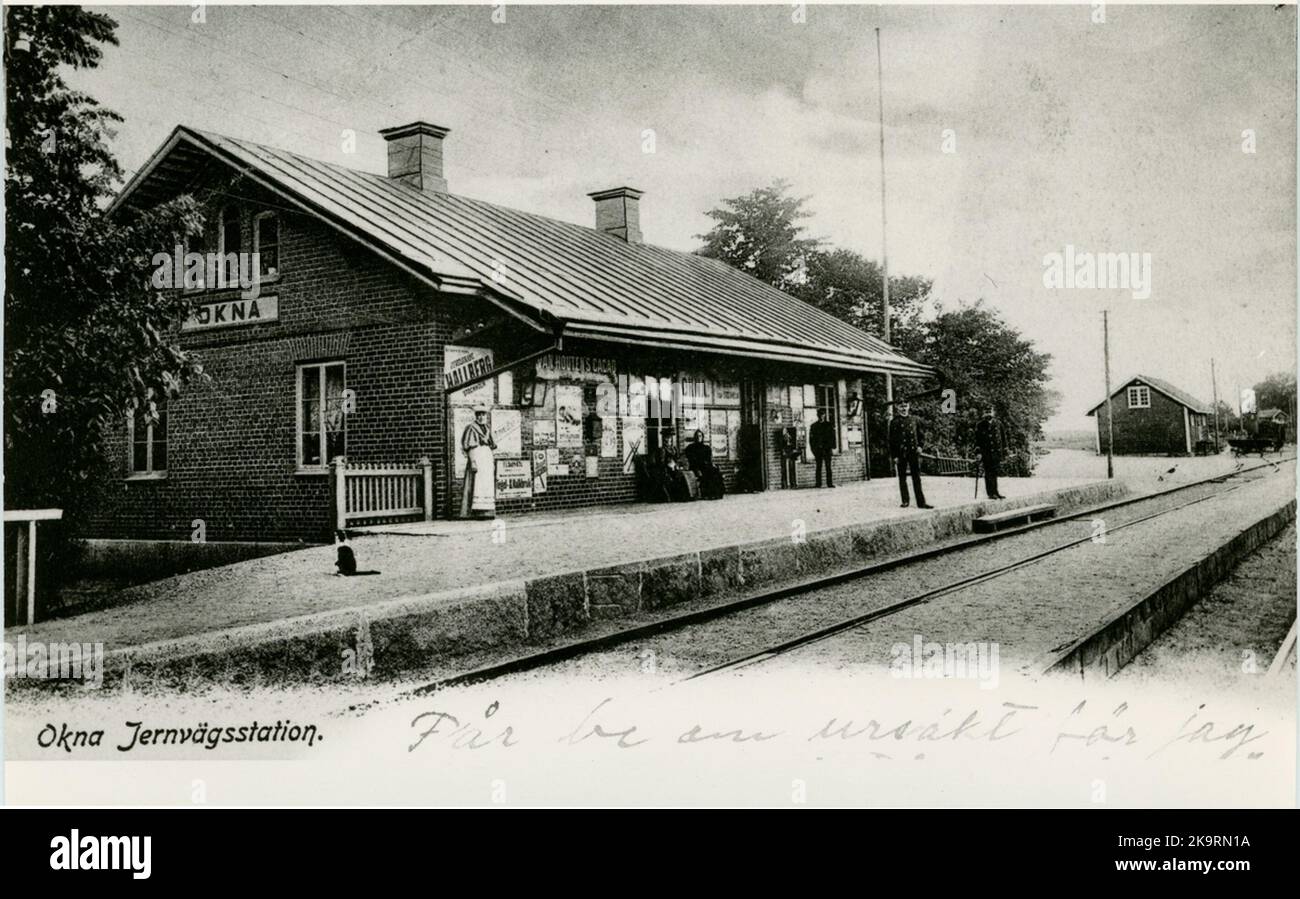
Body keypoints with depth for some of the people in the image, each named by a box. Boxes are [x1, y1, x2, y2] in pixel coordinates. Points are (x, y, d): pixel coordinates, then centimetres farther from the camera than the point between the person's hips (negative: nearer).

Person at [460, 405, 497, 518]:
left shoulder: (487, 429, 16)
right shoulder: (470, 428, -4)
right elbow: (467, 446, -10)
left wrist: (492, 462, 16)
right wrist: (472, 461, -18)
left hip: (488, 458, 7)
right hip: (476, 457, -7)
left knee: (488, 485, 4)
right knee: (478, 484, -12)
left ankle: (488, 510, 5)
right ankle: (479, 510, -15)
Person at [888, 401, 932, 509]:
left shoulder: (914, 421, 10)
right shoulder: (894, 422, 1)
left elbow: (921, 436, 18)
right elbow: (891, 440, -1)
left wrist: (920, 446, 0)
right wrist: (894, 456, -6)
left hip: (914, 452, 2)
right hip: (901, 454, -2)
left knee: (917, 477, 2)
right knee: (902, 478, 5)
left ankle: (921, 502, 3)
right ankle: (905, 501, 13)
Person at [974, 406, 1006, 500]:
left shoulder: (996, 424, 7)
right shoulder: (979, 425, -4)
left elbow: (999, 439, 14)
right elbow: (977, 439, -5)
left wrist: (1000, 451, 12)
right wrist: (978, 452, -12)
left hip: (995, 452, 4)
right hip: (985, 452, -4)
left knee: (995, 472, 10)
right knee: (988, 473, -4)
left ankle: (995, 492, 17)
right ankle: (990, 493, -2)